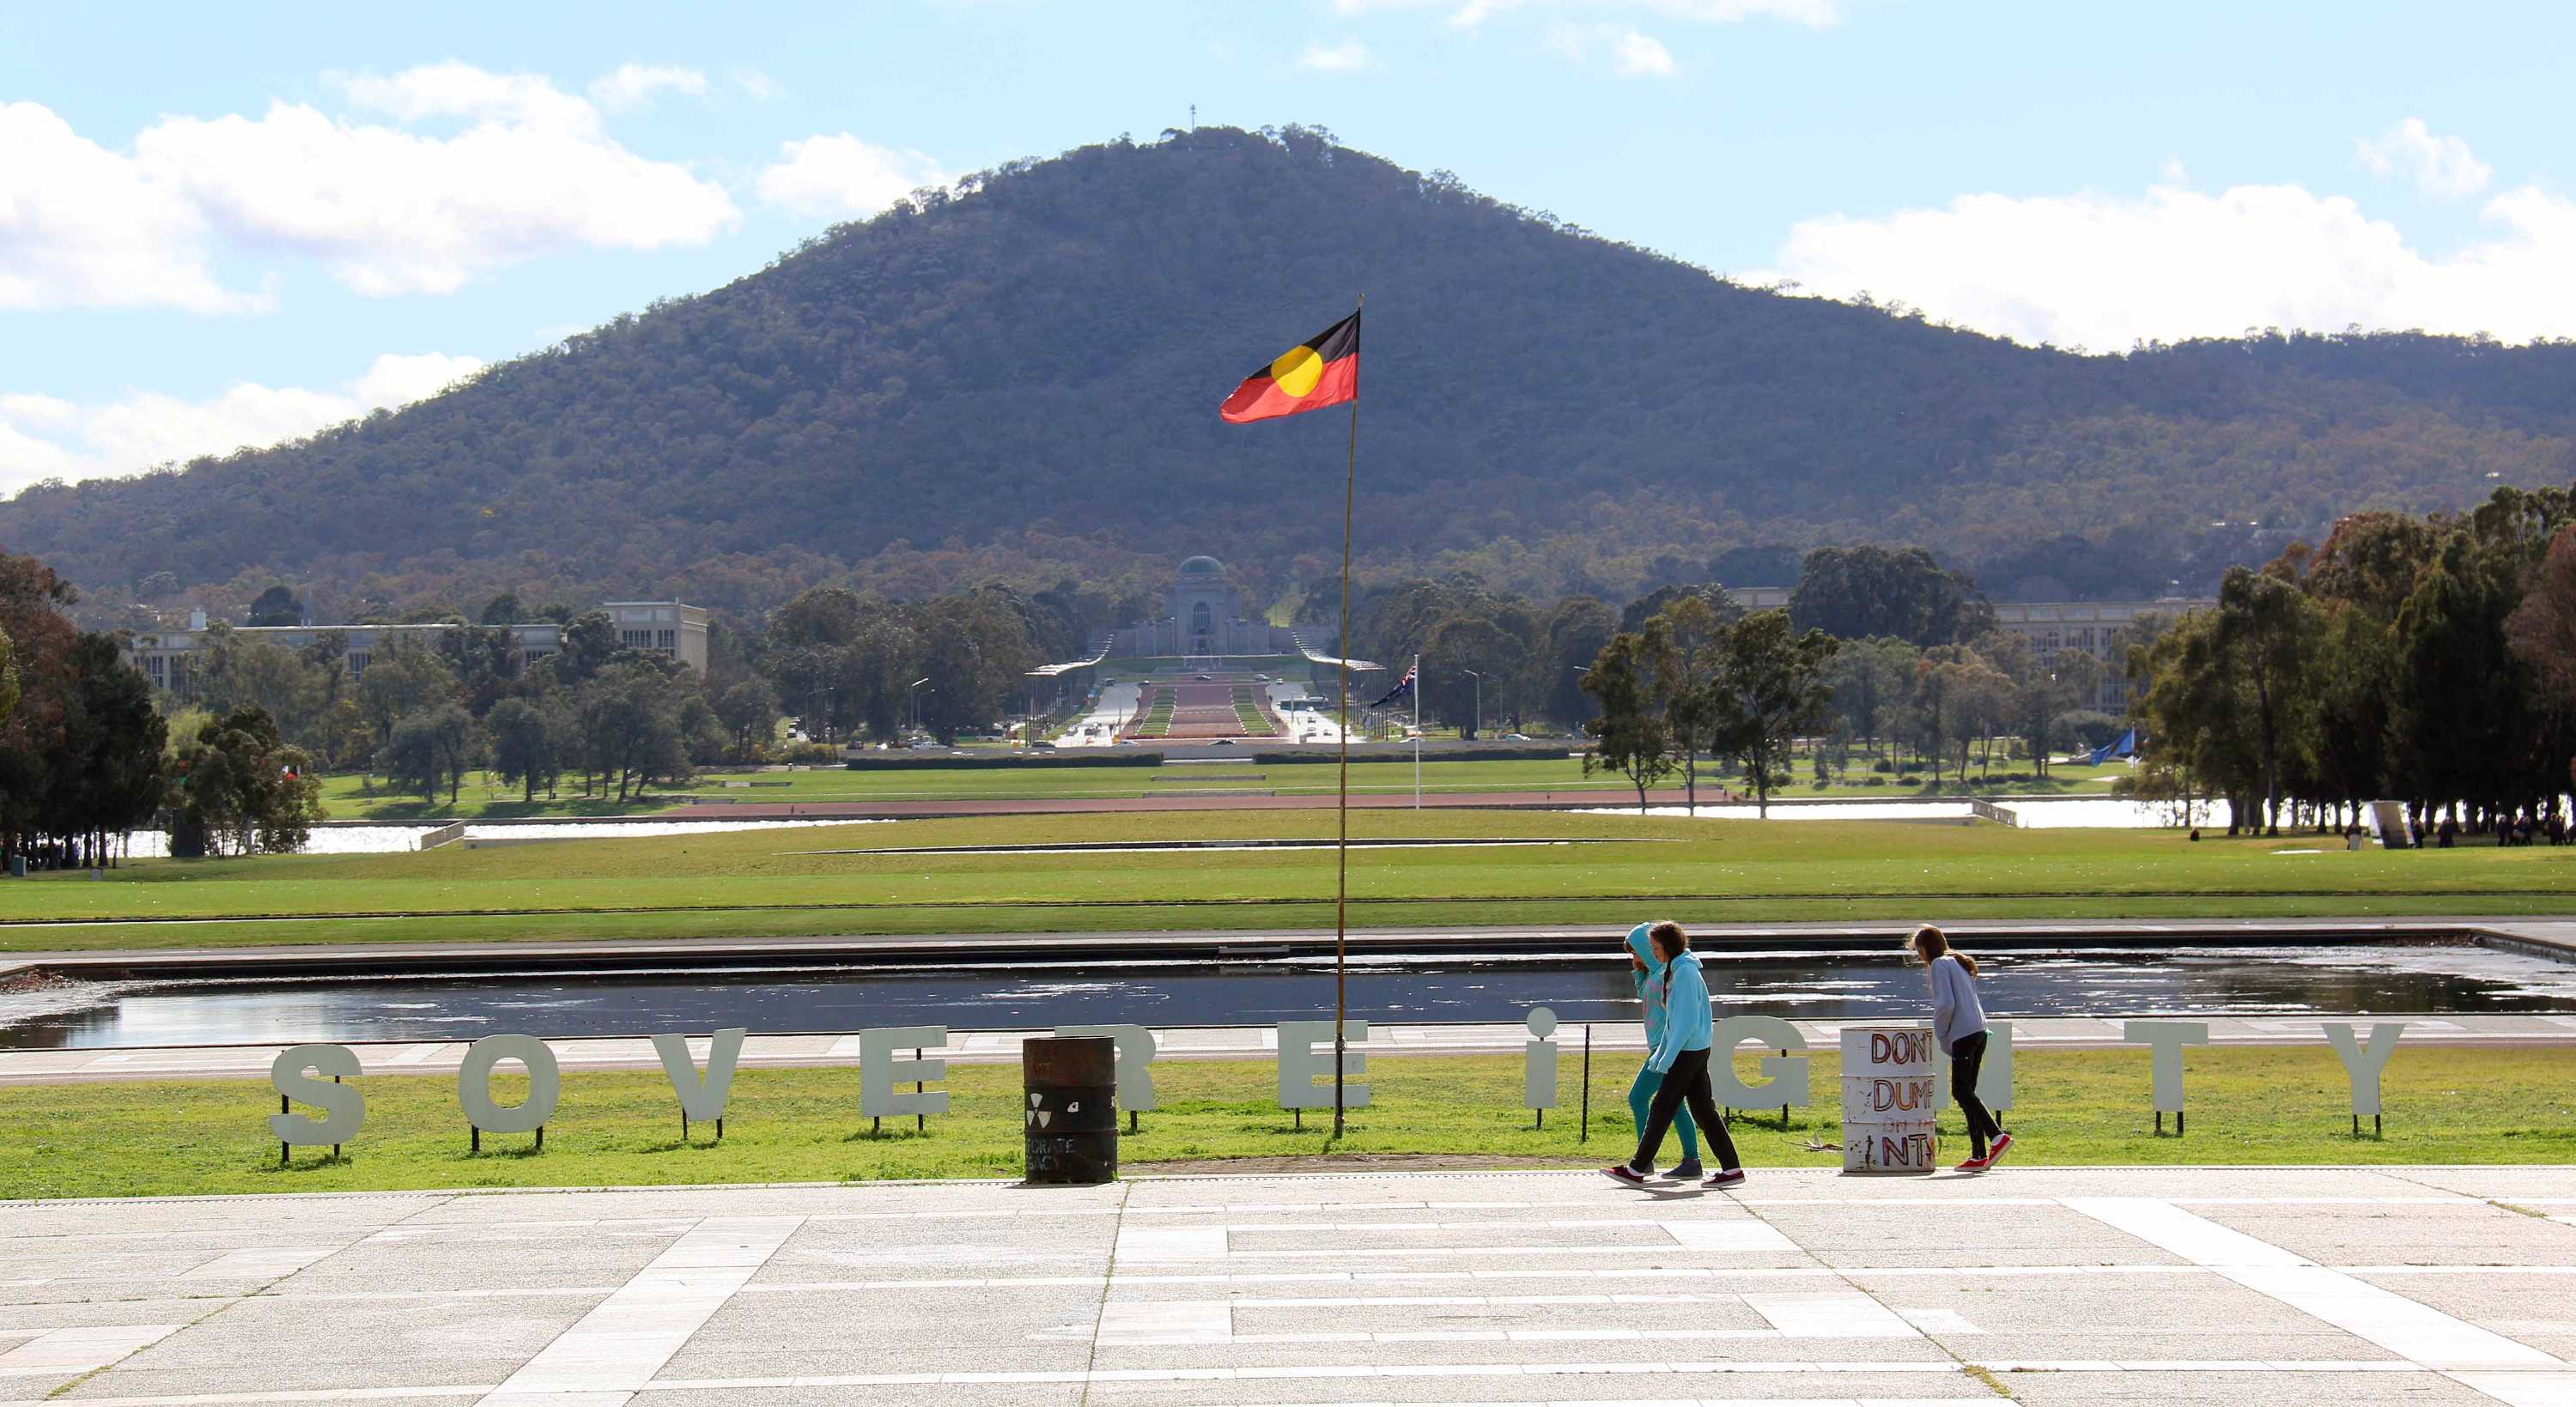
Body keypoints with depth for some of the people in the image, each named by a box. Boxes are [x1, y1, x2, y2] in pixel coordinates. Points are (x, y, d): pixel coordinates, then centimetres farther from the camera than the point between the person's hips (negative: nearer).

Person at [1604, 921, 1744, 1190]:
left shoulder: (1686, 971, -16)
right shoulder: (1676, 970, 15)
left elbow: (1687, 1020, -21)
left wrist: (1667, 1058, -20)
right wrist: (1659, 1054, 20)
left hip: (1688, 1051, -10)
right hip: (1695, 1050, 10)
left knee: (1661, 1109, -4)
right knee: (1703, 1109, 9)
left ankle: (1637, 1170, 1)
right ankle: (1731, 1168, 7)